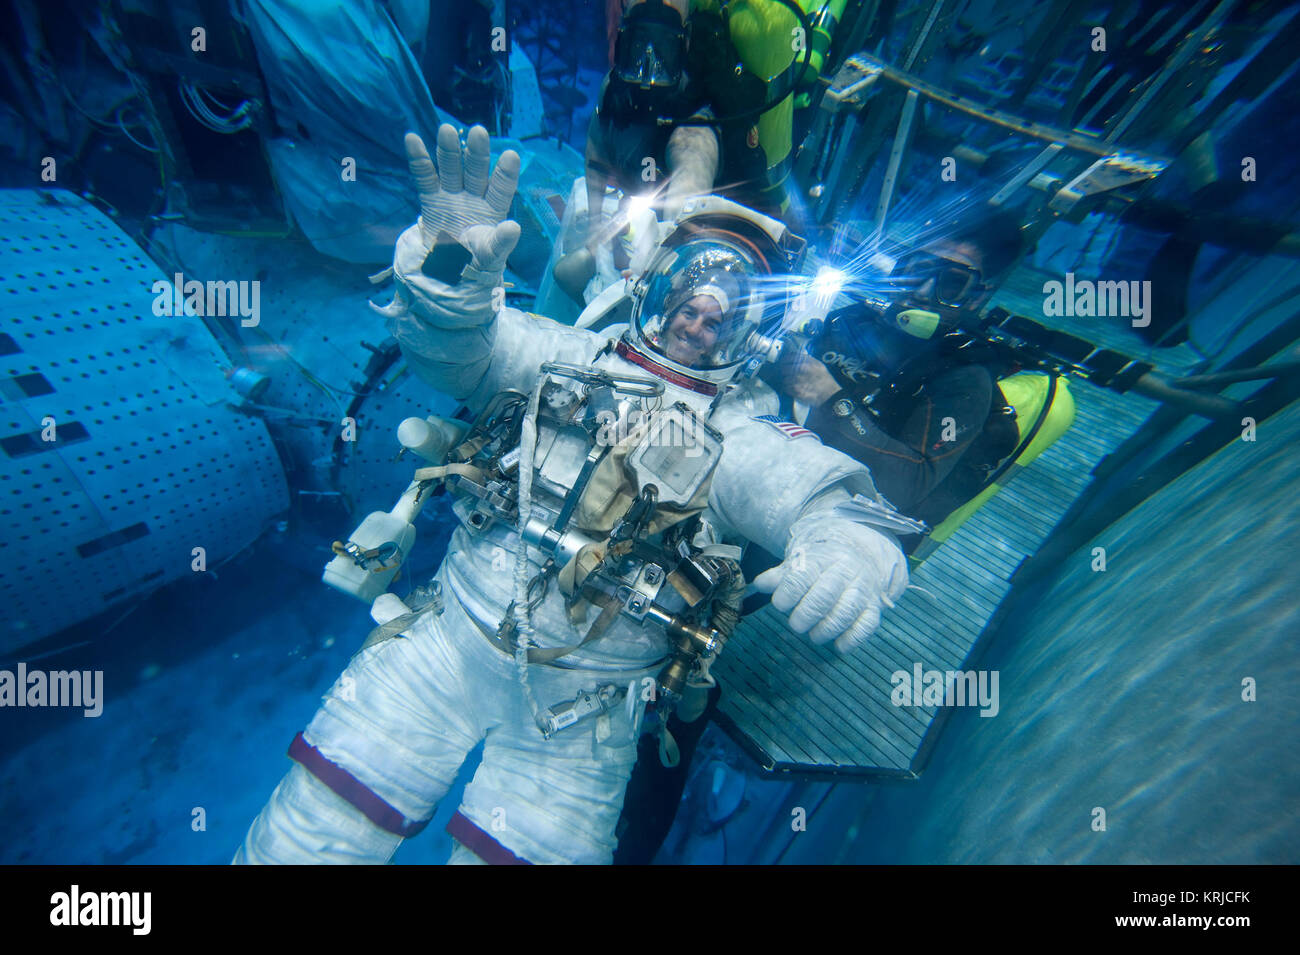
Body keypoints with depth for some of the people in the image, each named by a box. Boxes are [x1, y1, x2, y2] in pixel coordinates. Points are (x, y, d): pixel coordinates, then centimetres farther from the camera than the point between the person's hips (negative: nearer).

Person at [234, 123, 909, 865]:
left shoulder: (743, 441, -2)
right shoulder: (568, 359, 4)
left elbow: (827, 493, -15)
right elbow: (451, 347, -5)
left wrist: (850, 545, -38)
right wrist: (450, 268, -26)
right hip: (448, 639, 1)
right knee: (302, 837, 2)